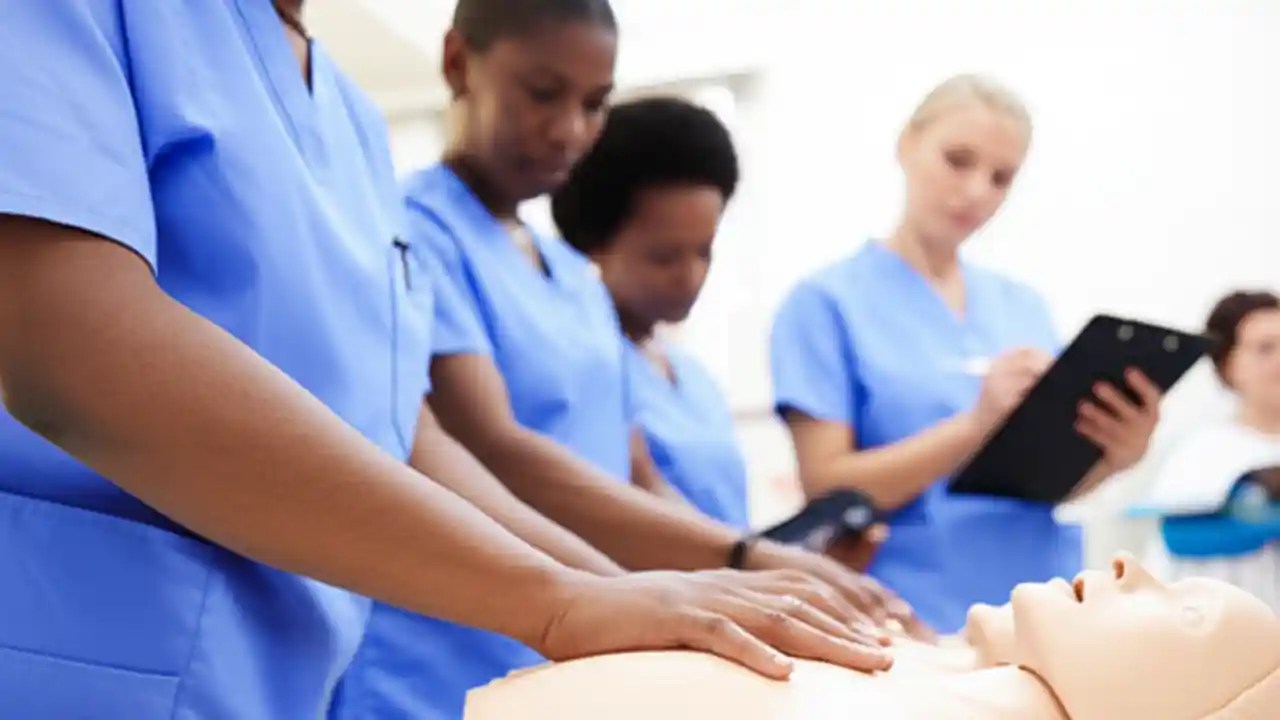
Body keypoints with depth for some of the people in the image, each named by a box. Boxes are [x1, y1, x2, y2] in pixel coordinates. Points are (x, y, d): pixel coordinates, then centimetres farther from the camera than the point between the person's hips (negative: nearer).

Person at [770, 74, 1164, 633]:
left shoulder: (1022, 305, 8)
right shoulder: (828, 301, -5)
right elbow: (826, 490, -12)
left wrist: (1116, 455, -12)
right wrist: (977, 423, -23)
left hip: (1044, 611, 4)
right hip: (913, 622, -4)